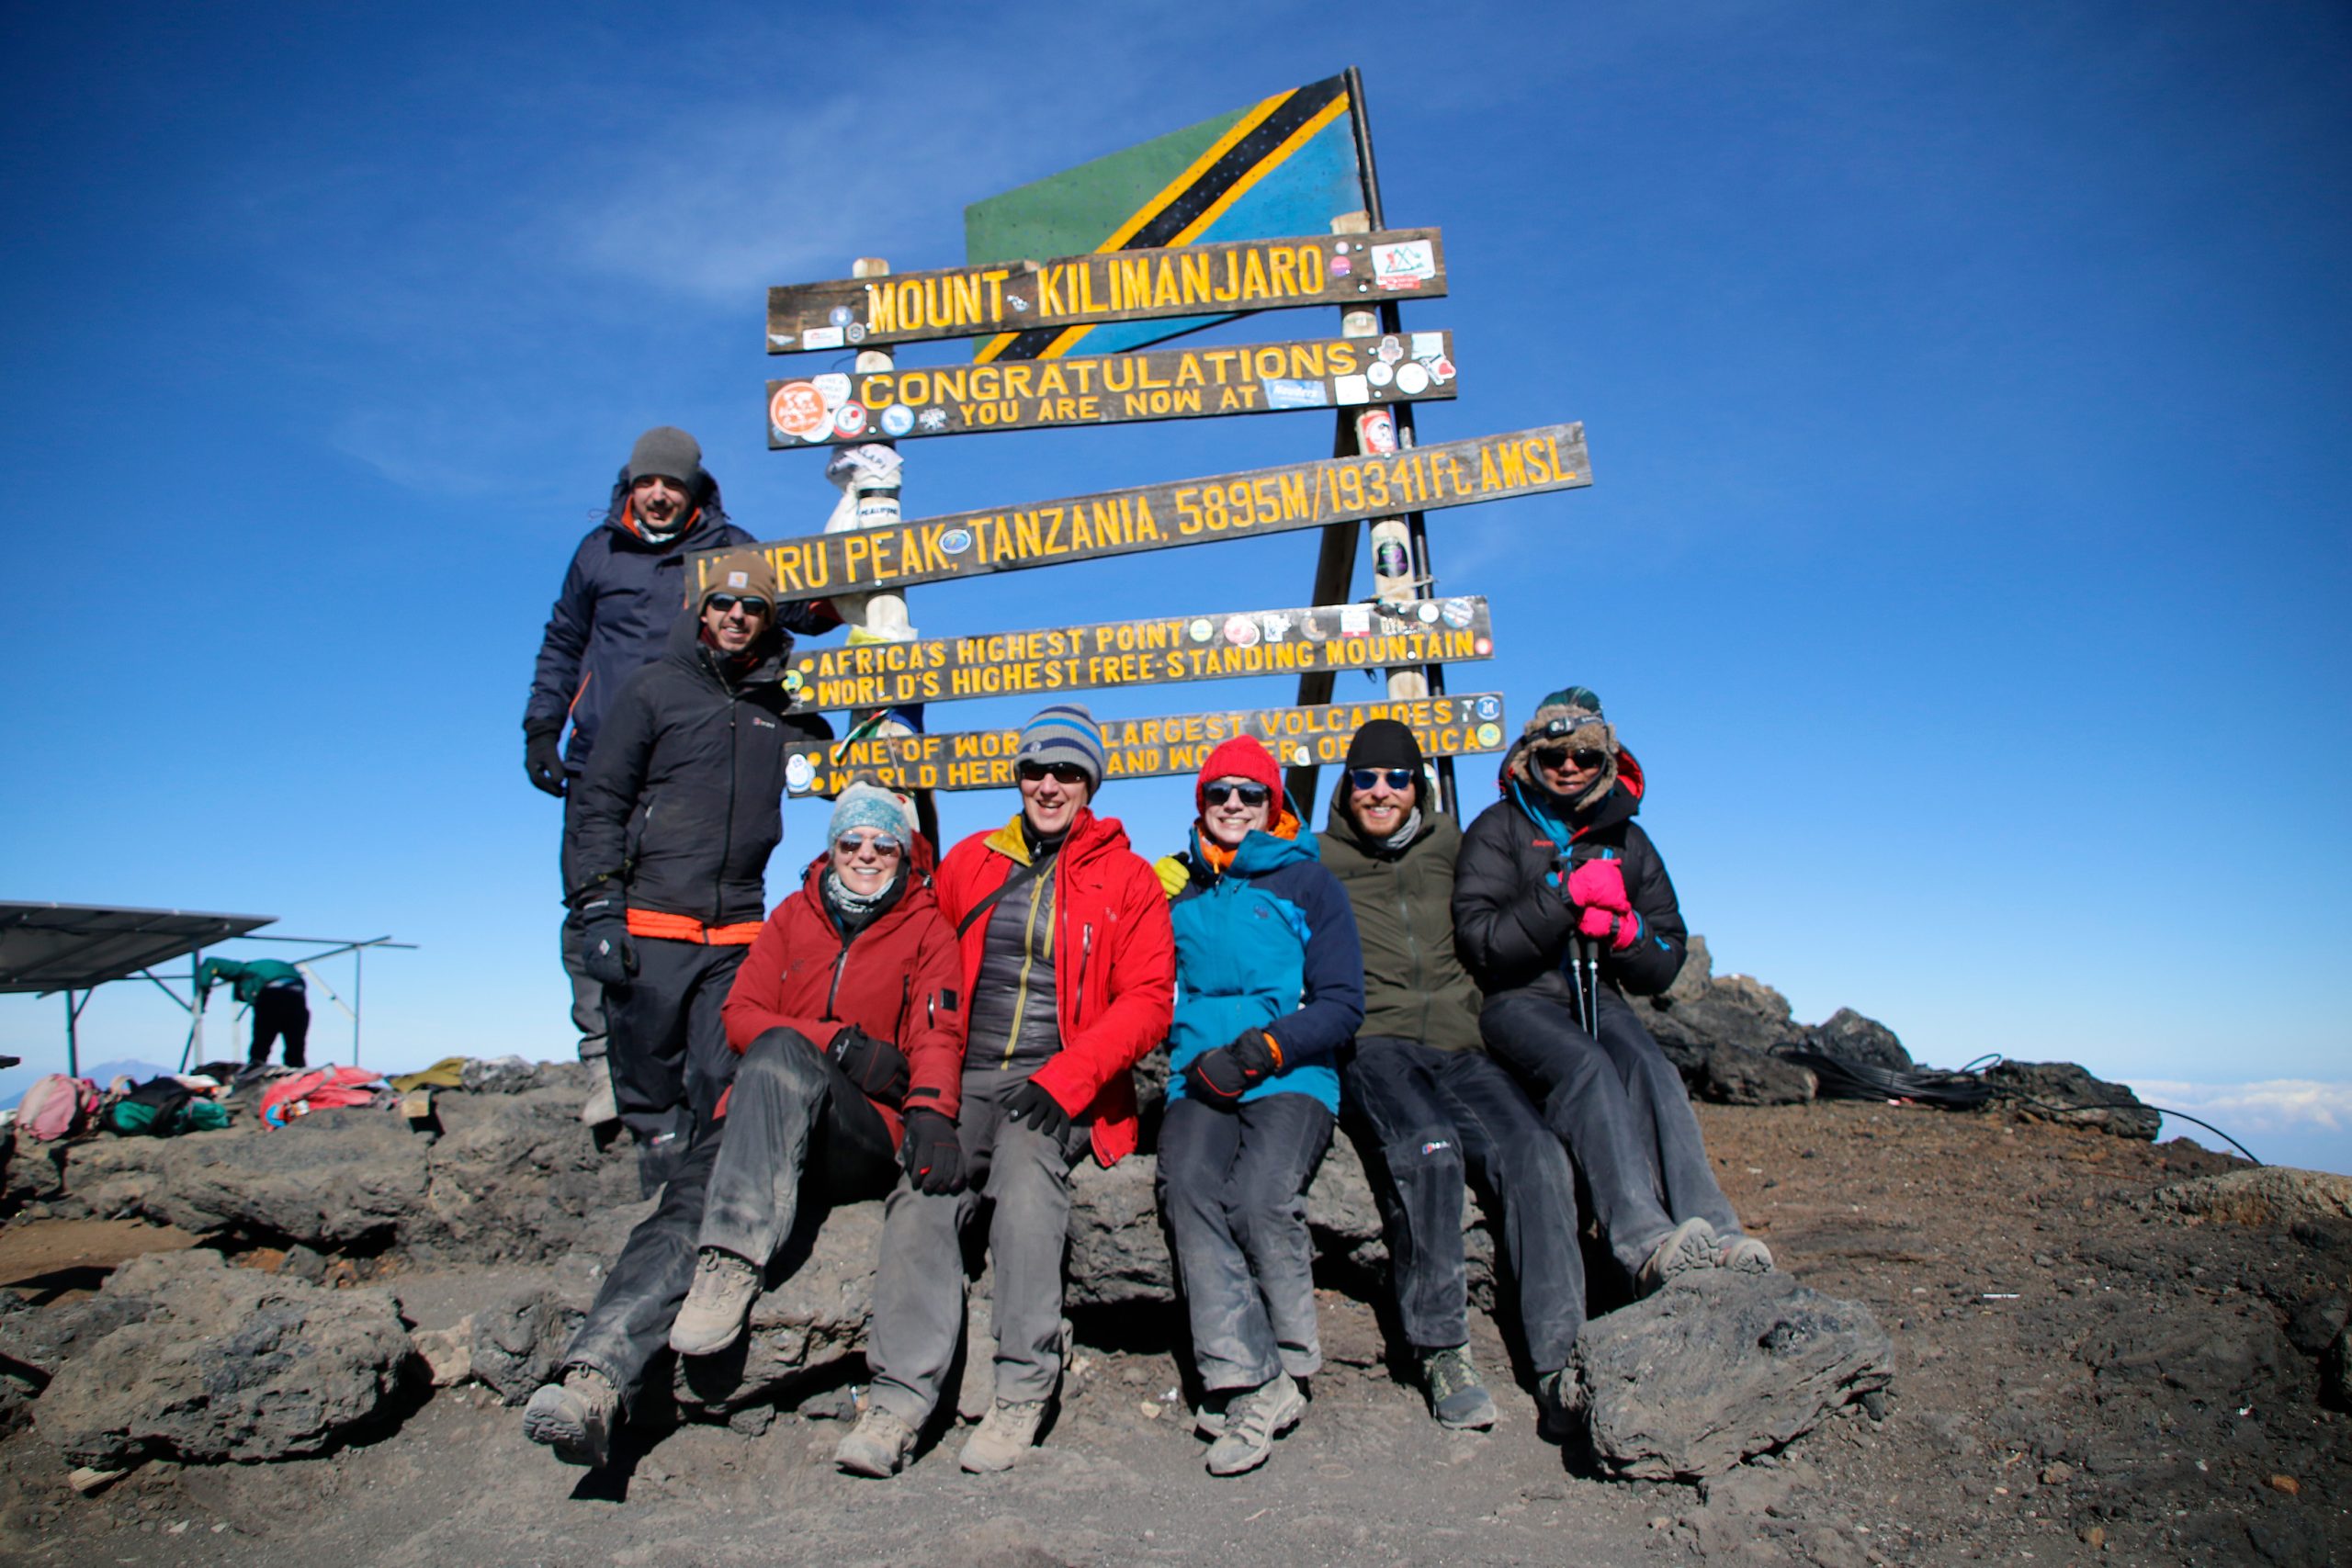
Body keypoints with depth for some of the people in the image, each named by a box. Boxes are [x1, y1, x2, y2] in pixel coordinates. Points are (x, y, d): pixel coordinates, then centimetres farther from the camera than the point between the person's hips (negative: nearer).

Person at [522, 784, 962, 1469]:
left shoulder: (927, 929, 12)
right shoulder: (793, 916, 21)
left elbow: (938, 1034, -2)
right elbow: (741, 1015, 9)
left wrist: (931, 1113, -25)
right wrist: (840, 1042, -8)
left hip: (863, 1135, -3)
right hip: (757, 1122, 3)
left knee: (780, 1051, -34)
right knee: (684, 1208, -27)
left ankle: (733, 1261, -43)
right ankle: (596, 1380, -42)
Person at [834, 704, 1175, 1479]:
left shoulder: (1125, 878, 6)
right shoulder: (969, 863, 16)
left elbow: (1147, 1000, -1)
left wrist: (1064, 1080, -13)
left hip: (1060, 1089, -2)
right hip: (965, 1079, 3)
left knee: (1025, 1167, -30)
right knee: (922, 1190, -23)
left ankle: (1024, 1391, -20)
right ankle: (899, 1397, -19)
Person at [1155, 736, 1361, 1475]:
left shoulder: (1308, 883, 11)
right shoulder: (1171, 887, 20)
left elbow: (1342, 1003, 4)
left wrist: (1261, 1049, -10)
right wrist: (1194, 1058, 0)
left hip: (1290, 1080, -2)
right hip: (1198, 1082, 2)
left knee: (1259, 1196, -29)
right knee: (1187, 1187, -28)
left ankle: (1291, 1364, -5)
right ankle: (1249, 1387, -25)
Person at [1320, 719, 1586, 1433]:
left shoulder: (1450, 846, 21)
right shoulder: (1316, 861, 15)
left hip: (1459, 1045, 3)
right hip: (1372, 1045, -3)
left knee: (1537, 1152, -26)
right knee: (1426, 1148, -34)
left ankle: (1560, 1360, -24)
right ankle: (1441, 1352, -22)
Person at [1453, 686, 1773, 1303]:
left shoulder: (1626, 839, 16)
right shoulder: (1498, 829, 4)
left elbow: (1664, 965, 15)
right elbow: (1481, 941, -10)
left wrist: (1624, 929, -8)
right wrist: (1568, 895, -17)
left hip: (1596, 998, 4)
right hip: (1517, 999, -4)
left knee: (1649, 1067, -28)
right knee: (1587, 1066, -33)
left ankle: (1709, 1229, -41)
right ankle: (1645, 1240, -47)